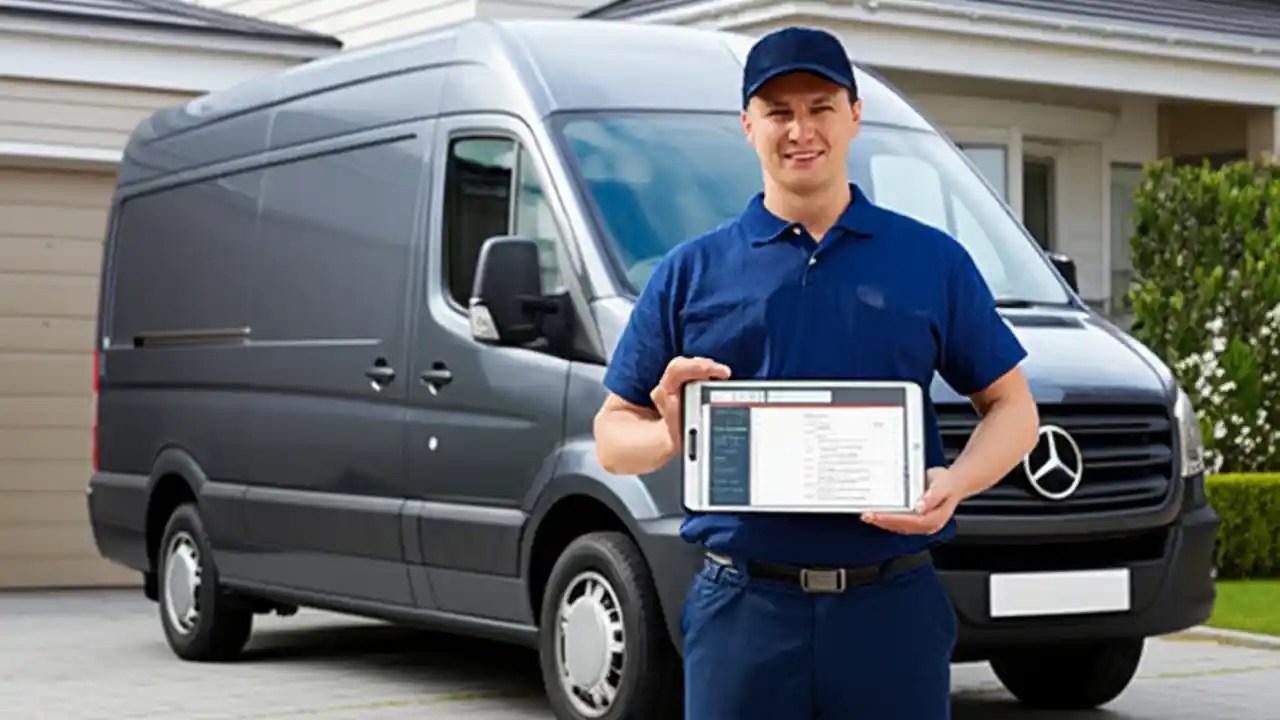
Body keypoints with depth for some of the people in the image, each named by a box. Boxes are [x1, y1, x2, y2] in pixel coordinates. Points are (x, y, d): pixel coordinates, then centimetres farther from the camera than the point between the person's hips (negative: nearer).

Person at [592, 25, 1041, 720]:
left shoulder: (934, 260, 9)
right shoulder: (690, 272, 9)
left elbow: (1011, 407, 9)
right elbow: (613, 431, 9)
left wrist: (955, 482, -11)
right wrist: (670, 434, -14)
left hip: (894, 606, 0)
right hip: (742, 608, 0)